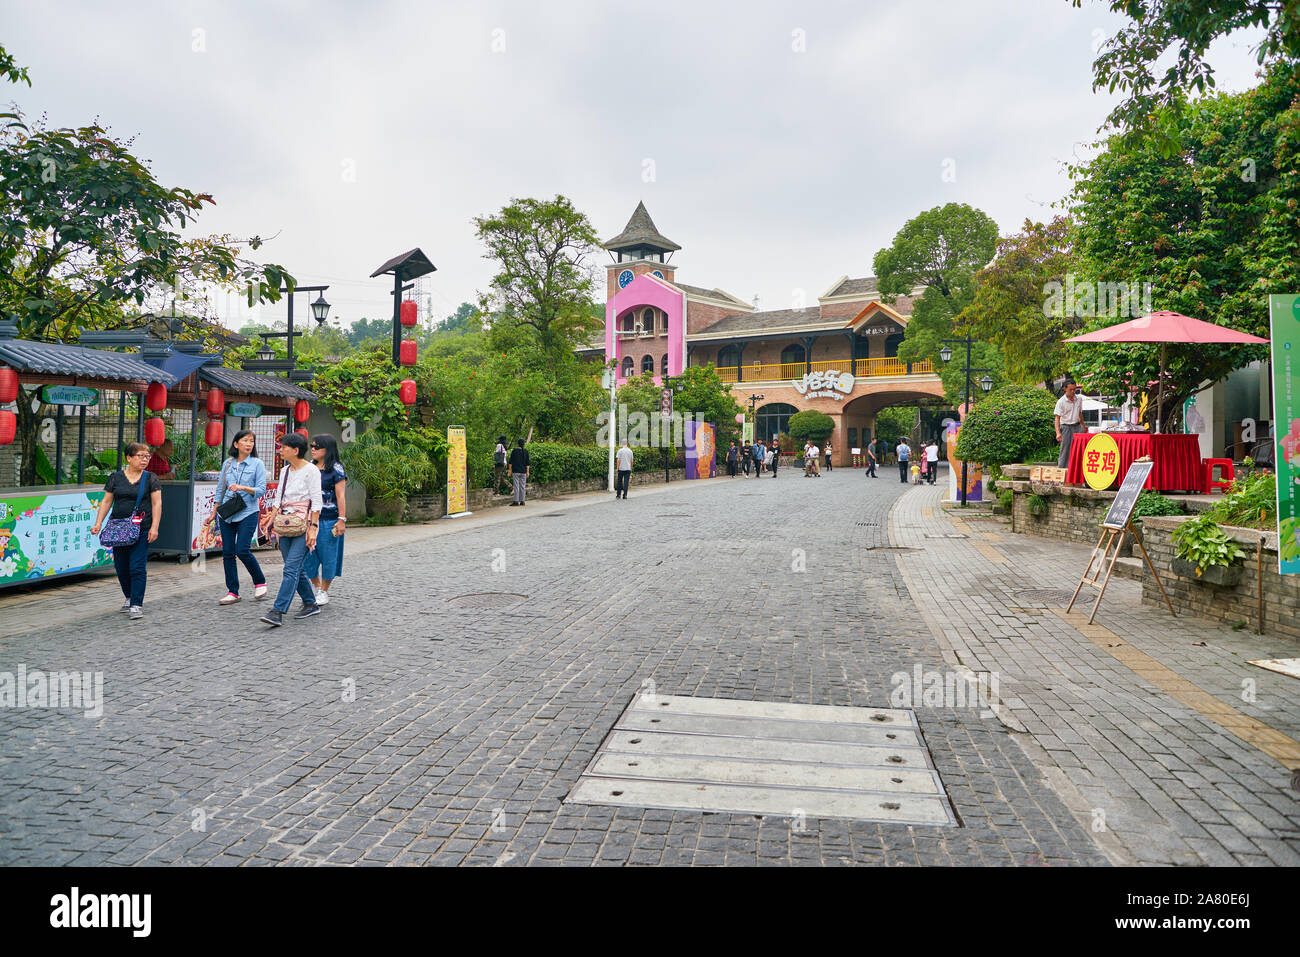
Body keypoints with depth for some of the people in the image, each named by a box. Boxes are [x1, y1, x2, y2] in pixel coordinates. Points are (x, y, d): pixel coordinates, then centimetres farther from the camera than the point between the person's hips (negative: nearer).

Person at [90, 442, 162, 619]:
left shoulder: (151, 479, 3)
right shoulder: (115, 478, 8)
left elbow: (157, 503, -1)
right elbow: (106, 501, 10)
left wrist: (154, 527, -10)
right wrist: (98, 523, 0)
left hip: (141, 530, -3)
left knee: (137, 567, -8)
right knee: (121, 567, 9)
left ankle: (137, 604, -3)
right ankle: (129, 597, 30)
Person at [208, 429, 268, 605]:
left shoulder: (257, 464, 0)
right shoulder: (228, 463, 11)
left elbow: (261, 489, -6)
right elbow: (220, 489, 17)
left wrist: (243, 488, -21)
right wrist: (213, 512, 16)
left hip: (247, 513, -4)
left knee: (242, 550, -13)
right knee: (227, 553, 3)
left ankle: (260, 582, 9)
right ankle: (232, 591, 11)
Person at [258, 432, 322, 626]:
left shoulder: (311, 470, -7)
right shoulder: (285, 471, 15)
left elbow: (316, 502, -11)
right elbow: (278, 500, 19)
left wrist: (313, 527, -16)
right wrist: (270, 521, 10)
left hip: (304, 524, -8)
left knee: (291, 568, -13)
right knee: (296, 569, 10)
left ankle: (277, 612, -18)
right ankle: (311, 604, 23)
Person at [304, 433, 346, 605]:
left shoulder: (336, 469, -5)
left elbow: (341, 496, -9)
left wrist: (342, 520, -14)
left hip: (328, 519, -6)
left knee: (328, 555, 3)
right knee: (308, 554, 6)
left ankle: (324, 591, 16)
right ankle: (315, 587, 25)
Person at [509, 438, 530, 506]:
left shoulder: (514, 451, -5)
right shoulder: (525, 451, 3)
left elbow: (511, 461, -4)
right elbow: (527, 463, 3)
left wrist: (510, 470, 1)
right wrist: (527, 472, 6)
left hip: (515, 471, -3)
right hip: (523, 471, 3)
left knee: (516, 486, -4)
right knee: (522, 486, 6)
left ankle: (516, 501, -8)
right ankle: (522, 501, 6)